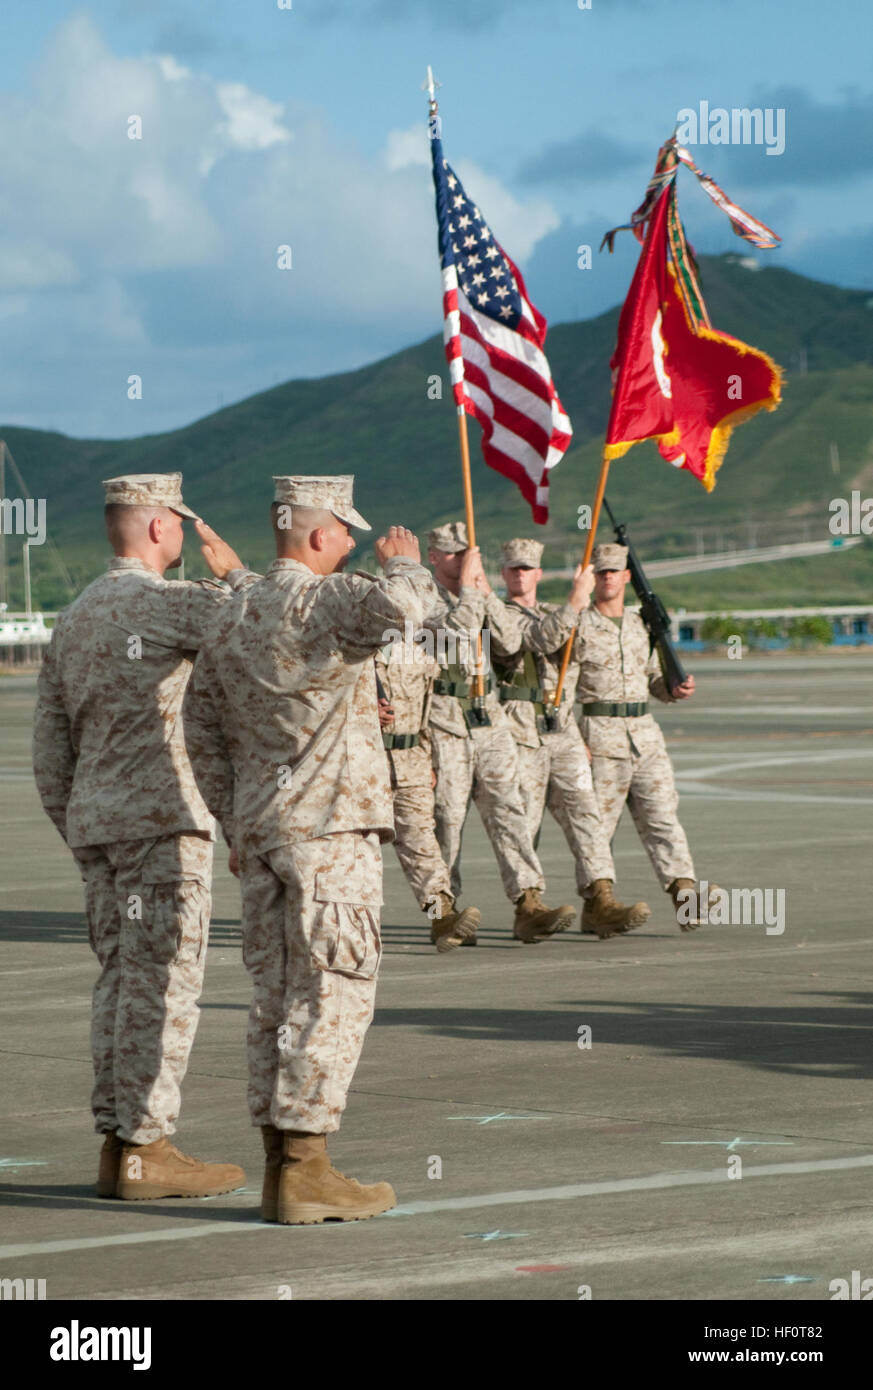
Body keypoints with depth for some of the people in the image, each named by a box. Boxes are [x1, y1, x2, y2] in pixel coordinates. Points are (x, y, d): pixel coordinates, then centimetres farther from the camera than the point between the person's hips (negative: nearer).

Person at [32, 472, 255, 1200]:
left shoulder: (74, 618, 16)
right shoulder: (166, 602, -10)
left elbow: (50, 750, 17)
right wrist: (232, 569, 5)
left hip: (96, 821, 8)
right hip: (163, 818, -8)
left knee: (121, 978, 11)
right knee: (164, 981, -7)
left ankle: (117, 1144, 11)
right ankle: (144, 1146, -8)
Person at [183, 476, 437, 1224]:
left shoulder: (231, 621, 14)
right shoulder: (322, 601, -11)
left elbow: (203, 733, 18)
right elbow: (398, 605, -32)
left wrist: (237, 828, 23)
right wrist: (403, 564, -8)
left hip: (261, 828, 8)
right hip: (329, 825, -8)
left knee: (277, 993, 10)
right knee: (333, 994, -6)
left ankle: (281, 1164, 13)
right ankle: (304, 1169, -9)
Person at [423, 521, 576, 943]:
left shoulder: (480, 597, 17)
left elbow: (510, 641, 4)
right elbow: (450, 631, -21)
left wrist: (486, 589, -3)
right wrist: (467, 586, -15)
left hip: (488, 718, 5)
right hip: (443, 721, -5)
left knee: (506, 807, -6)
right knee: (447, 816, -2)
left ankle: (529, 905, -15)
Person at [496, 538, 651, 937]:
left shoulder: (554, 613, 22)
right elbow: (542, 638, -18)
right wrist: (576, 600, -20)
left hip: (563, 733, 6)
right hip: (520, 735, -6)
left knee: (584, 813, -7)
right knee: (523, 824, -2)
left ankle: (600, 903, -15)